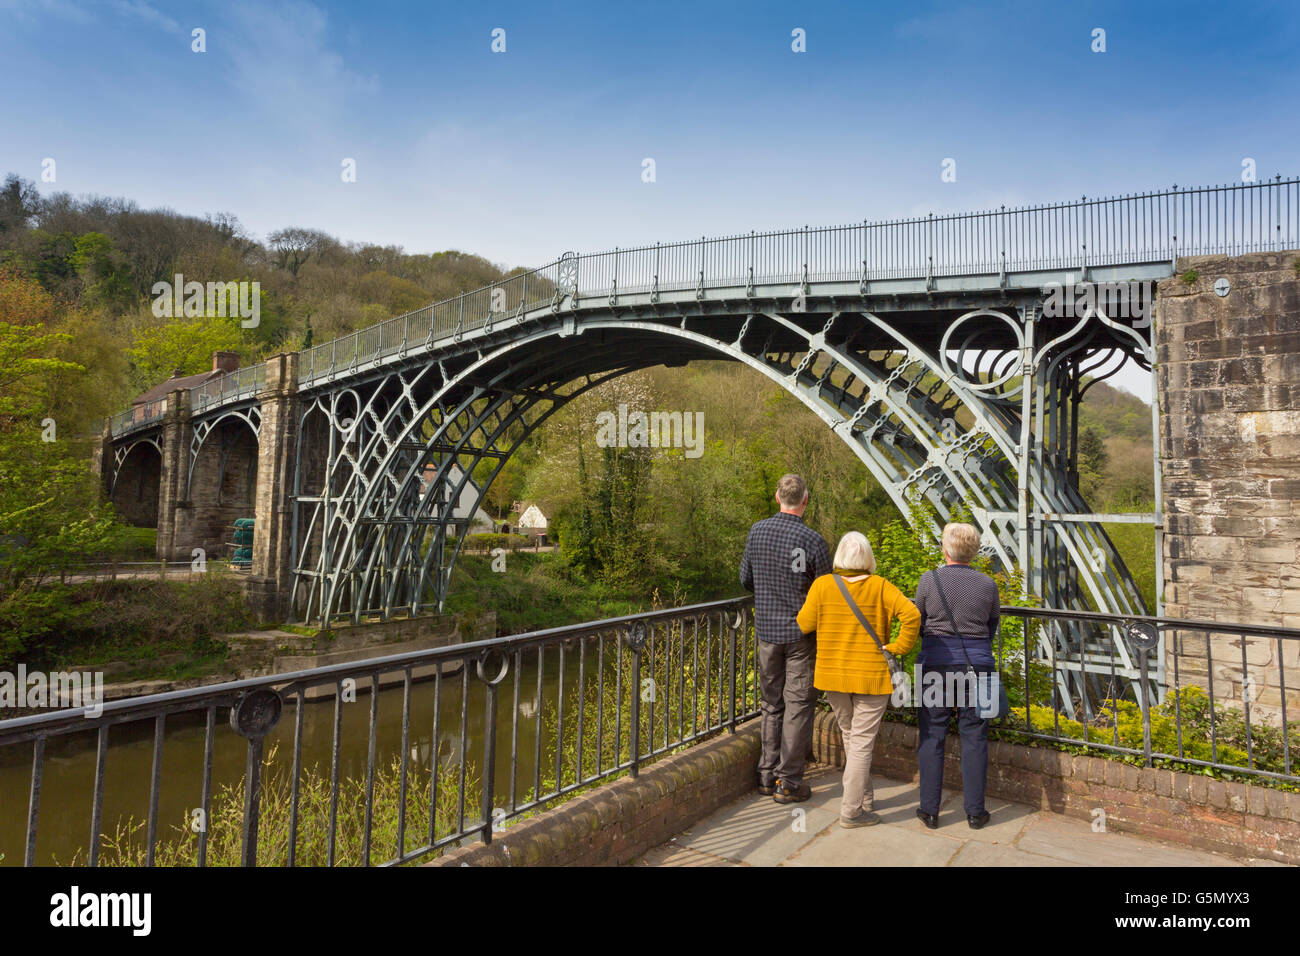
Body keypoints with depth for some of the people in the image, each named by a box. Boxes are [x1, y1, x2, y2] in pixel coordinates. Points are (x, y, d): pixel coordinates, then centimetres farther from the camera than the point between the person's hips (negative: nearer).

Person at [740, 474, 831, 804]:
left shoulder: (757, 531, -1)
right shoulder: (812, 540, -15)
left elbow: (746, 581, 9)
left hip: (767, 630, 4)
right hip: (802, 632, -4)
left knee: (771, 705, 15)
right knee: (797, 706, 5)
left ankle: (767, 776, 23)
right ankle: (788, 782, 12)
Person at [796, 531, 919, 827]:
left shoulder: (822, 585, -8)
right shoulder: (880, 587, -9)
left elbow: (804, 624, -4)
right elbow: (911, 614, -19)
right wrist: (899, 647, -8)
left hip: (833, 674, 2)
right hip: (871, 676, -2)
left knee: (850, 736, 20)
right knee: (862, 742, 7)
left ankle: (864, 800, 33)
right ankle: (851, 810, 12)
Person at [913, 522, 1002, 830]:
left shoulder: (929, 580, -7)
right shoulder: (987, 585, -1)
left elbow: (918, 623, 3)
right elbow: (993, 626, 10)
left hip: (935, 664, -1)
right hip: (977, 665, 2)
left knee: (931, 737, 7)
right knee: (974, 738, 11)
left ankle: (929, 810, 14)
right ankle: (975, 812, 19)